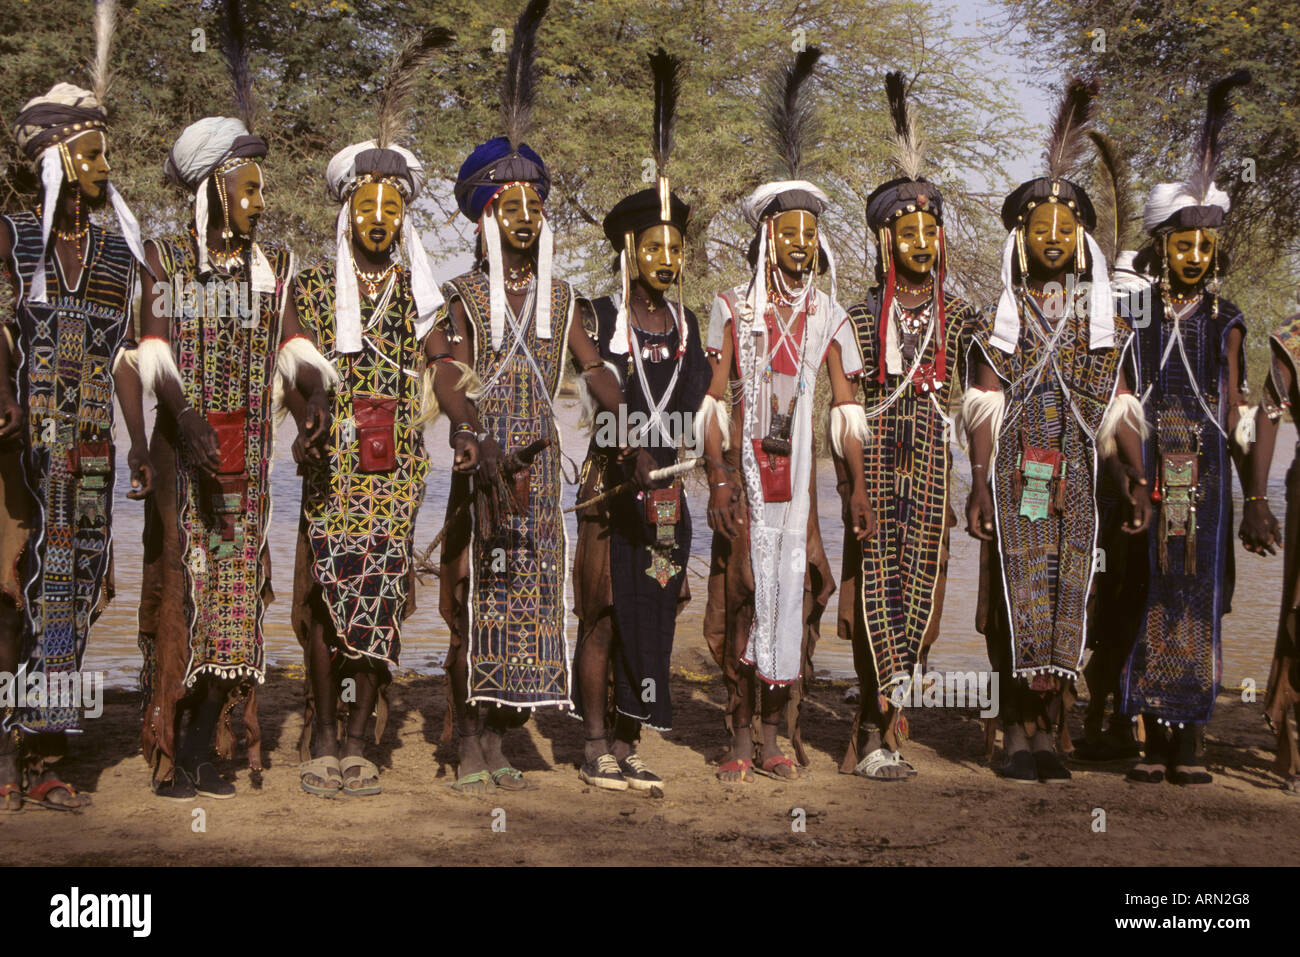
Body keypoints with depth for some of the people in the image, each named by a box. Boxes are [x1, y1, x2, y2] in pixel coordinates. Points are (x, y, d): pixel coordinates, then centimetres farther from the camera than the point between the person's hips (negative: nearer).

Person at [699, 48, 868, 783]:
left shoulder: (828, 316, 7)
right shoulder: (735, 309, 2)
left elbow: (847, 407, 5)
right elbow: (715, 401, -1)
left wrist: (859, 488, -1)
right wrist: (719, 481, -10)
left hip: (801, 471, 2)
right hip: (745, 466, -2)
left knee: (794, 586, 1)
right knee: (742, 586, -2)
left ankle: (778, 736, 10)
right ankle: (741, 739, 4)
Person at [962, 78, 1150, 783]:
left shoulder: (1097, 314, 11)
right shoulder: (1001, 313, 4)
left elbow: (1118, 402, 10)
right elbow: (985, 404, 0)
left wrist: (1136, 475, 3)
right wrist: (979, 482, -8)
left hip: (1074, 474, 2)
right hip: (1014, 471, -2)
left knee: (1063, 600, 1)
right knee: (1018, 598, -6)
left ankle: (1047, 737, 6)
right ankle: (1018, 738, -1)